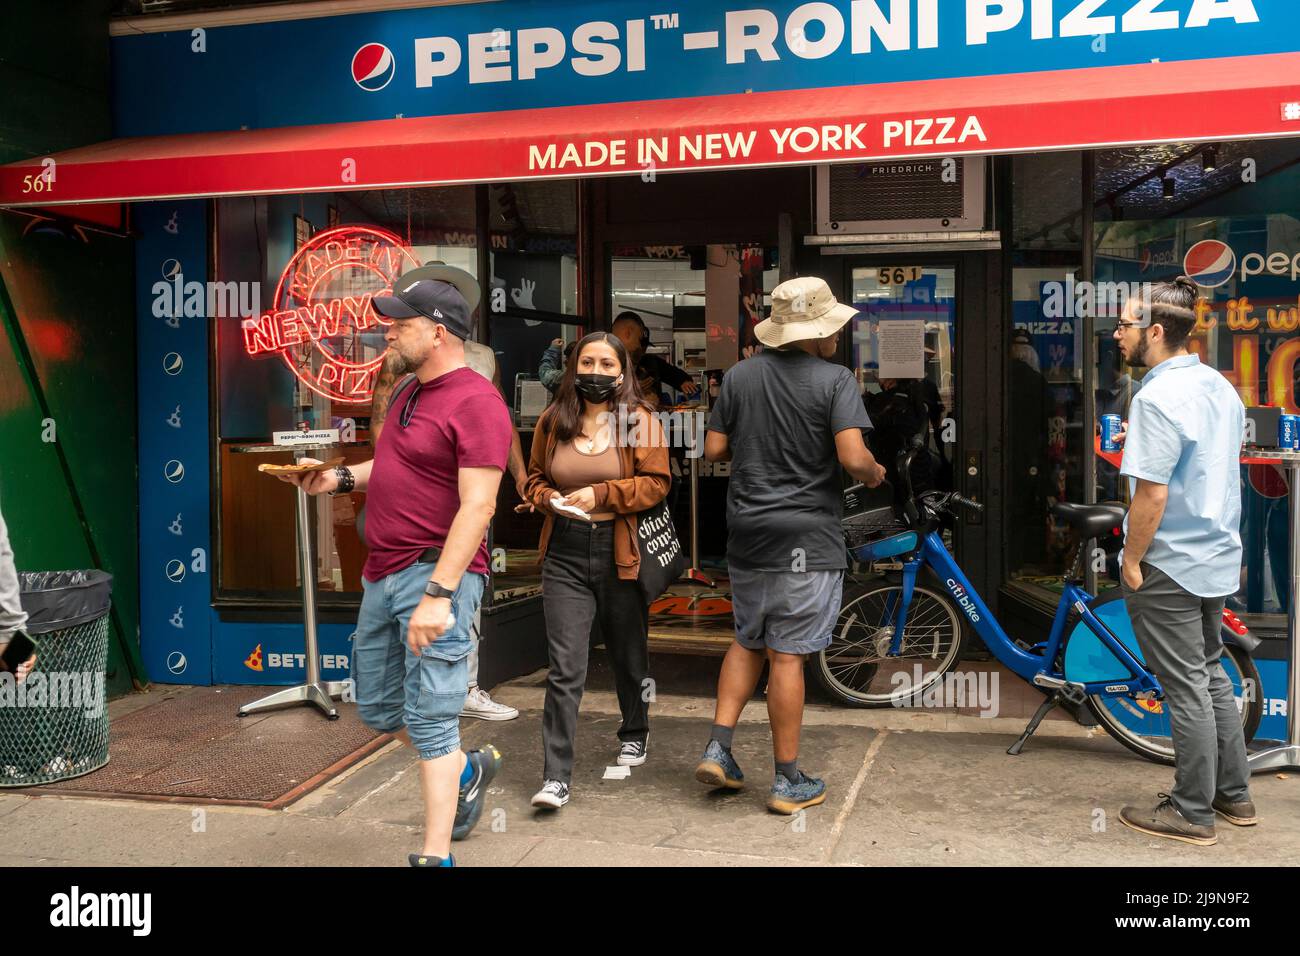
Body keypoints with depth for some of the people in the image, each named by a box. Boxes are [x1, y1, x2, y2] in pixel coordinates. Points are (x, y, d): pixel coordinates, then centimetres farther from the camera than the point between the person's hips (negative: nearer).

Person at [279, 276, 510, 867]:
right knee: (377, 708, 18)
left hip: (436, 573, -10)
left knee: (427, 718, -6)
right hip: (383, 574, 10)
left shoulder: (475, 402, -15)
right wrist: (340, 479, 14)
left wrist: (438, 593, -26)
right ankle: (468, 771, 39)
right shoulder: (412, 395, 15)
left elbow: (477, 507, -21)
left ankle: (436, 856, 5)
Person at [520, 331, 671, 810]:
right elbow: (535, 475, 17)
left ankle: (635, 733, 45)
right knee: (565, 668, -6)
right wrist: (546, 497, -5)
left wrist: (601, 494, -17)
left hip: (620, 551, -1)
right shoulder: (553, 421, 6)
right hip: (564, 553, 1)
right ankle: (556, 777, -3)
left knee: (628, 655, 18)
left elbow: (656, 482, -7)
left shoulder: (638, 420, -3)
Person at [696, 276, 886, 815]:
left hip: (746, 533, 5)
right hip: (806, 537, -5)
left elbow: (714, 450, 6)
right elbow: (853, 459, -18)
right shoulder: (835, 380, -10)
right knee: (787, 655, 0)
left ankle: (718, 747, 13)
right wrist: (875, 473, 3)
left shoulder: (739, 376, 5)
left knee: (748, 642, 21)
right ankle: (788, 781, 10)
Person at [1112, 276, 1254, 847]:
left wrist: (1131, 559, -14)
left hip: (1169, 565, -9)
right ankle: (1234, 795, 29)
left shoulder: (1158, 398, -21)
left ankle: (1193, 813, 12)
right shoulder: (1220, 387, 7)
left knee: (1187, 688, 0)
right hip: (1218, 558, 9)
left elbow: (1151, 494, -24)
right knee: (1211, 675, 19)